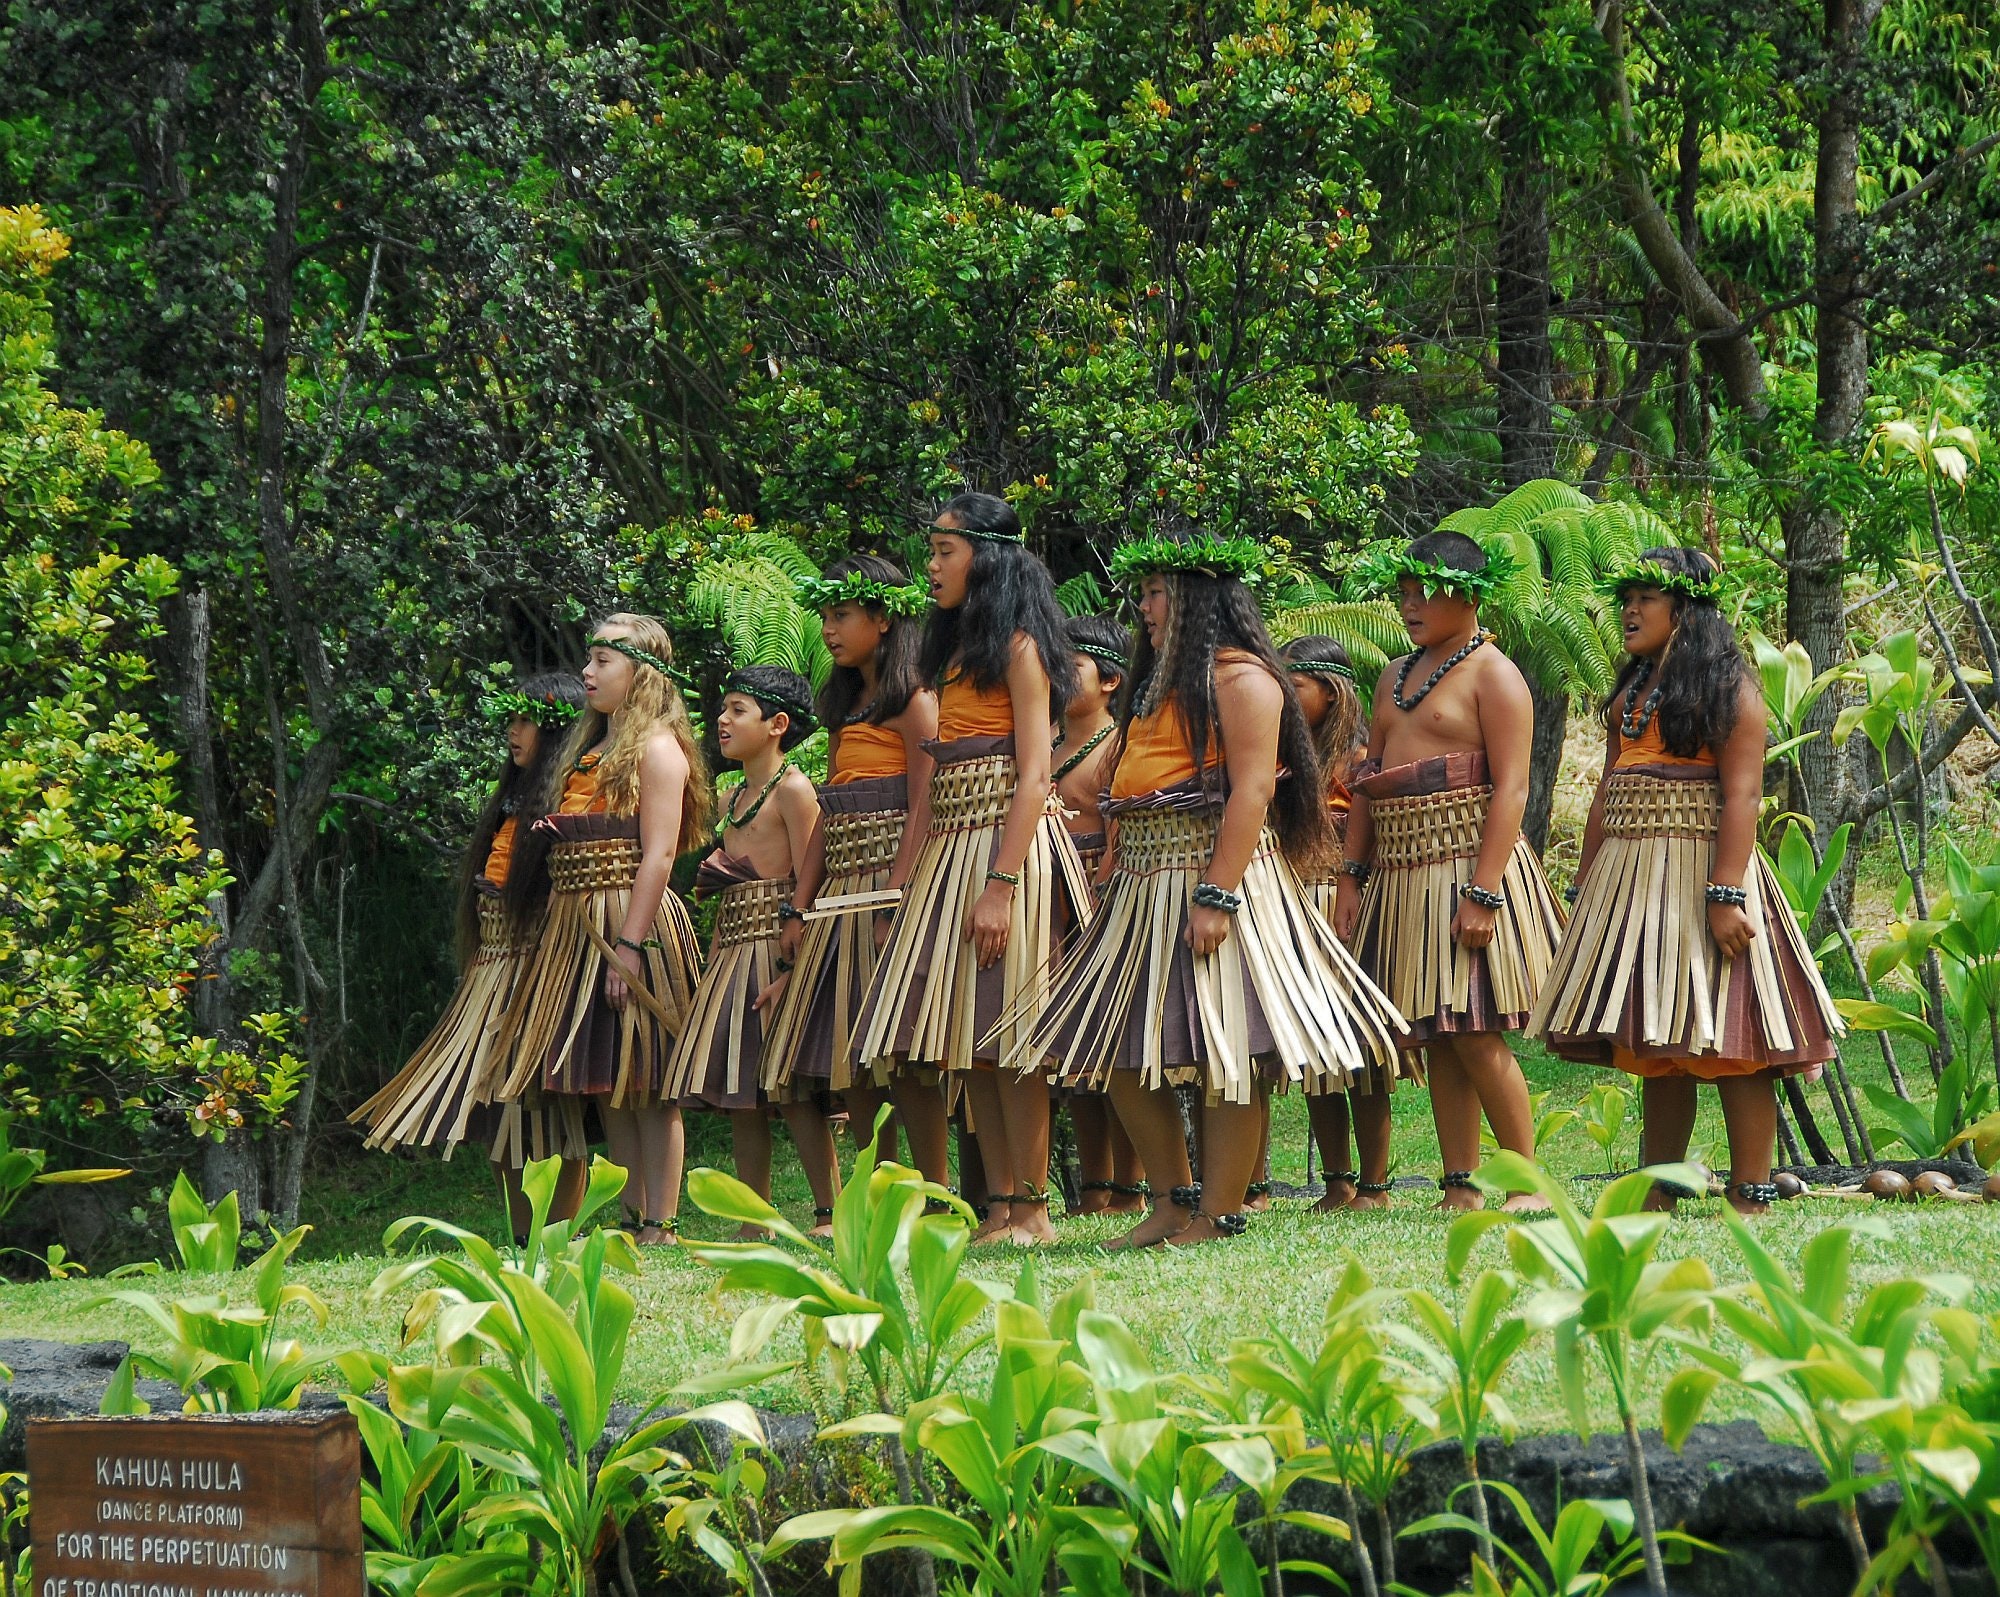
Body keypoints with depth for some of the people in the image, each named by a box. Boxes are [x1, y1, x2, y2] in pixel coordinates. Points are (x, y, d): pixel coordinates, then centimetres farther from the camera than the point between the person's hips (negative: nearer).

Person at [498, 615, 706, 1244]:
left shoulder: (656, 748, -6)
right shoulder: (589, 750, 20)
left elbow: (658, 854, -15)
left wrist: (629, 945, -22)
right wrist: (545, 839, 1)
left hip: (633, 923, -9)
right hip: (576, 927, 9)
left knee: (643, 1084, -8)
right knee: (605, 1087, 8)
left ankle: (660, 1227, -7)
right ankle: (630, 1221, 11)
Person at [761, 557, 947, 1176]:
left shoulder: (913, 699, -5)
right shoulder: (845, 708, 20)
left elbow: (923, 807, -14)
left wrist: (896, 900, -22)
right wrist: (798, 909, 12)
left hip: (893, 883, -8)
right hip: (841, 898, 9)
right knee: (850, 1060, 5)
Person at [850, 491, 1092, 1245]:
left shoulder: (1017, 649, -7)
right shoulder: (960, 651, 18)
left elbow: (1033, 778, -14)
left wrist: (1000, 884, -22)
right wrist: (919, 878, 15)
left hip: (1007, 845, -9)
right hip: (952, 846, 9)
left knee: (1001, 1036, -9)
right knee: (964, 1044, 5)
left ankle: (1031, 1210, -6)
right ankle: (998, 1207, 7)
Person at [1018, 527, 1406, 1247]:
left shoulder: (1240, 676, -9)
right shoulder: (1161, 682, 22)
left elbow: (1252, 790, -18)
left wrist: (1215, 896, -24)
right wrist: (1114, 885, 19)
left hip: (1214, 872, -10)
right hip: (1143, 889, 10)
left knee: (1221, 1051, -8)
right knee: (1119, 1051, 7)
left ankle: (1219, 1213, -5)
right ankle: (1175, 1200, 14)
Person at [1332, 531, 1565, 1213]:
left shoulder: (1493, 675, -6)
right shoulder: (1396, 676, 18)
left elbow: (1510, 789, -13)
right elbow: (1369, 779, 21)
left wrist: (1483, 893, -21)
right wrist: (1352, 874, 12)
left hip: (1467, 868, -7)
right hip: (1402, 876, 7)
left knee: (1476, 1037, -10)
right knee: (1436, 1040, 6)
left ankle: (1528, 1183, -4)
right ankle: (1460, 1188, 9)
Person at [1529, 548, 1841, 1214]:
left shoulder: (1727, 687, -6)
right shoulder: (1629, 692, 18)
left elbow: (1741, 796, -14)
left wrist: (1725, 893, -22)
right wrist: (1586, 885, 16)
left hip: (1698, 874, -8)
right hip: (1629, 882, 8)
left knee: (1725, 1047, -8)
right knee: (1651, 1049, 9)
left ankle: (1749, 1203, -7)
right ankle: (1656, 1199, 12)